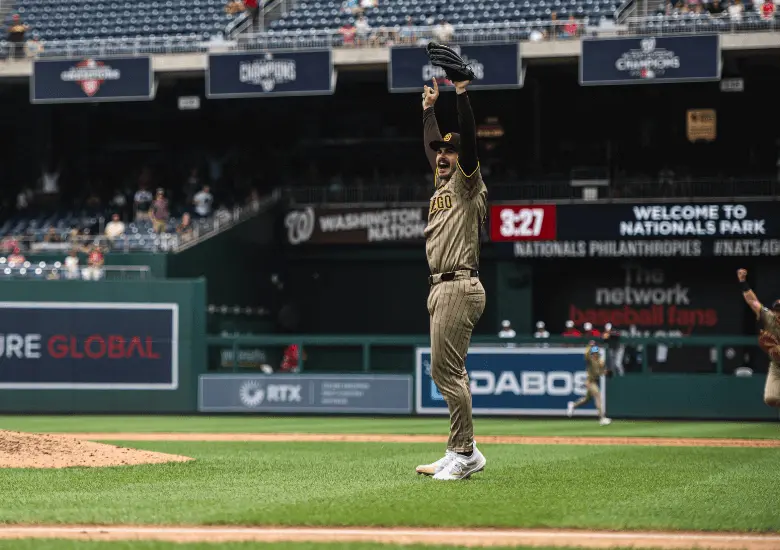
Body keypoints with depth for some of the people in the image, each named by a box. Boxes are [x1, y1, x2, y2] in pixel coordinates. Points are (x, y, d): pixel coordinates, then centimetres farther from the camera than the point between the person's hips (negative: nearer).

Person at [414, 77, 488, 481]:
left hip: (459, 287, -10)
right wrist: (429, 108, 39)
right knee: (449, 372, 10)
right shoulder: (442, 184, 20)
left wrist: (462, 95, -23)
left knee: (445, 370, -13)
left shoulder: (467, 183, -3)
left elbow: (468, 140, -17)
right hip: (441, 287, 10)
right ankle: (463, 454, 14)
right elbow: (431, 145, 35)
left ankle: (463, 453, -11)